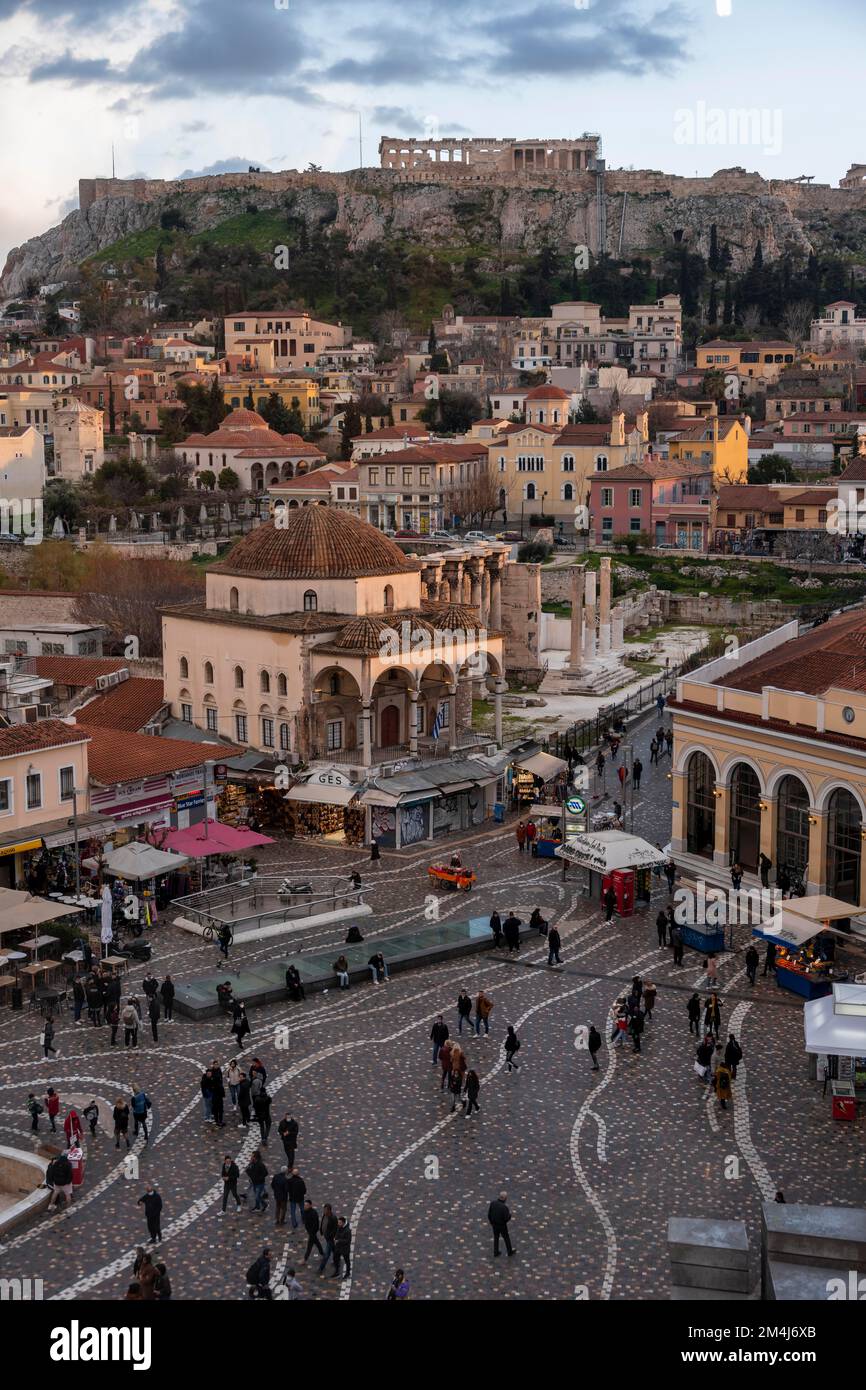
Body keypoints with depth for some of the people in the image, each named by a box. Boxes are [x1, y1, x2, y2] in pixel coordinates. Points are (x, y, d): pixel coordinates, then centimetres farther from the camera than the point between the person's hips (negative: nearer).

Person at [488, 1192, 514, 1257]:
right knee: (506, 1238, 20)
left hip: (494, 1224, 4)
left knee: (496, 1238, 25)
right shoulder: (504, 1207, -33)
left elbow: (489, 1214, -6)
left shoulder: (493, 1203, -16)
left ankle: (496, 1252, 37)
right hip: (502, 1225, -4)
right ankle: (510, 1251, 39)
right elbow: (507, 1218, -27)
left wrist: (491, 1221, 12)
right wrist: (510, 1214, -4)